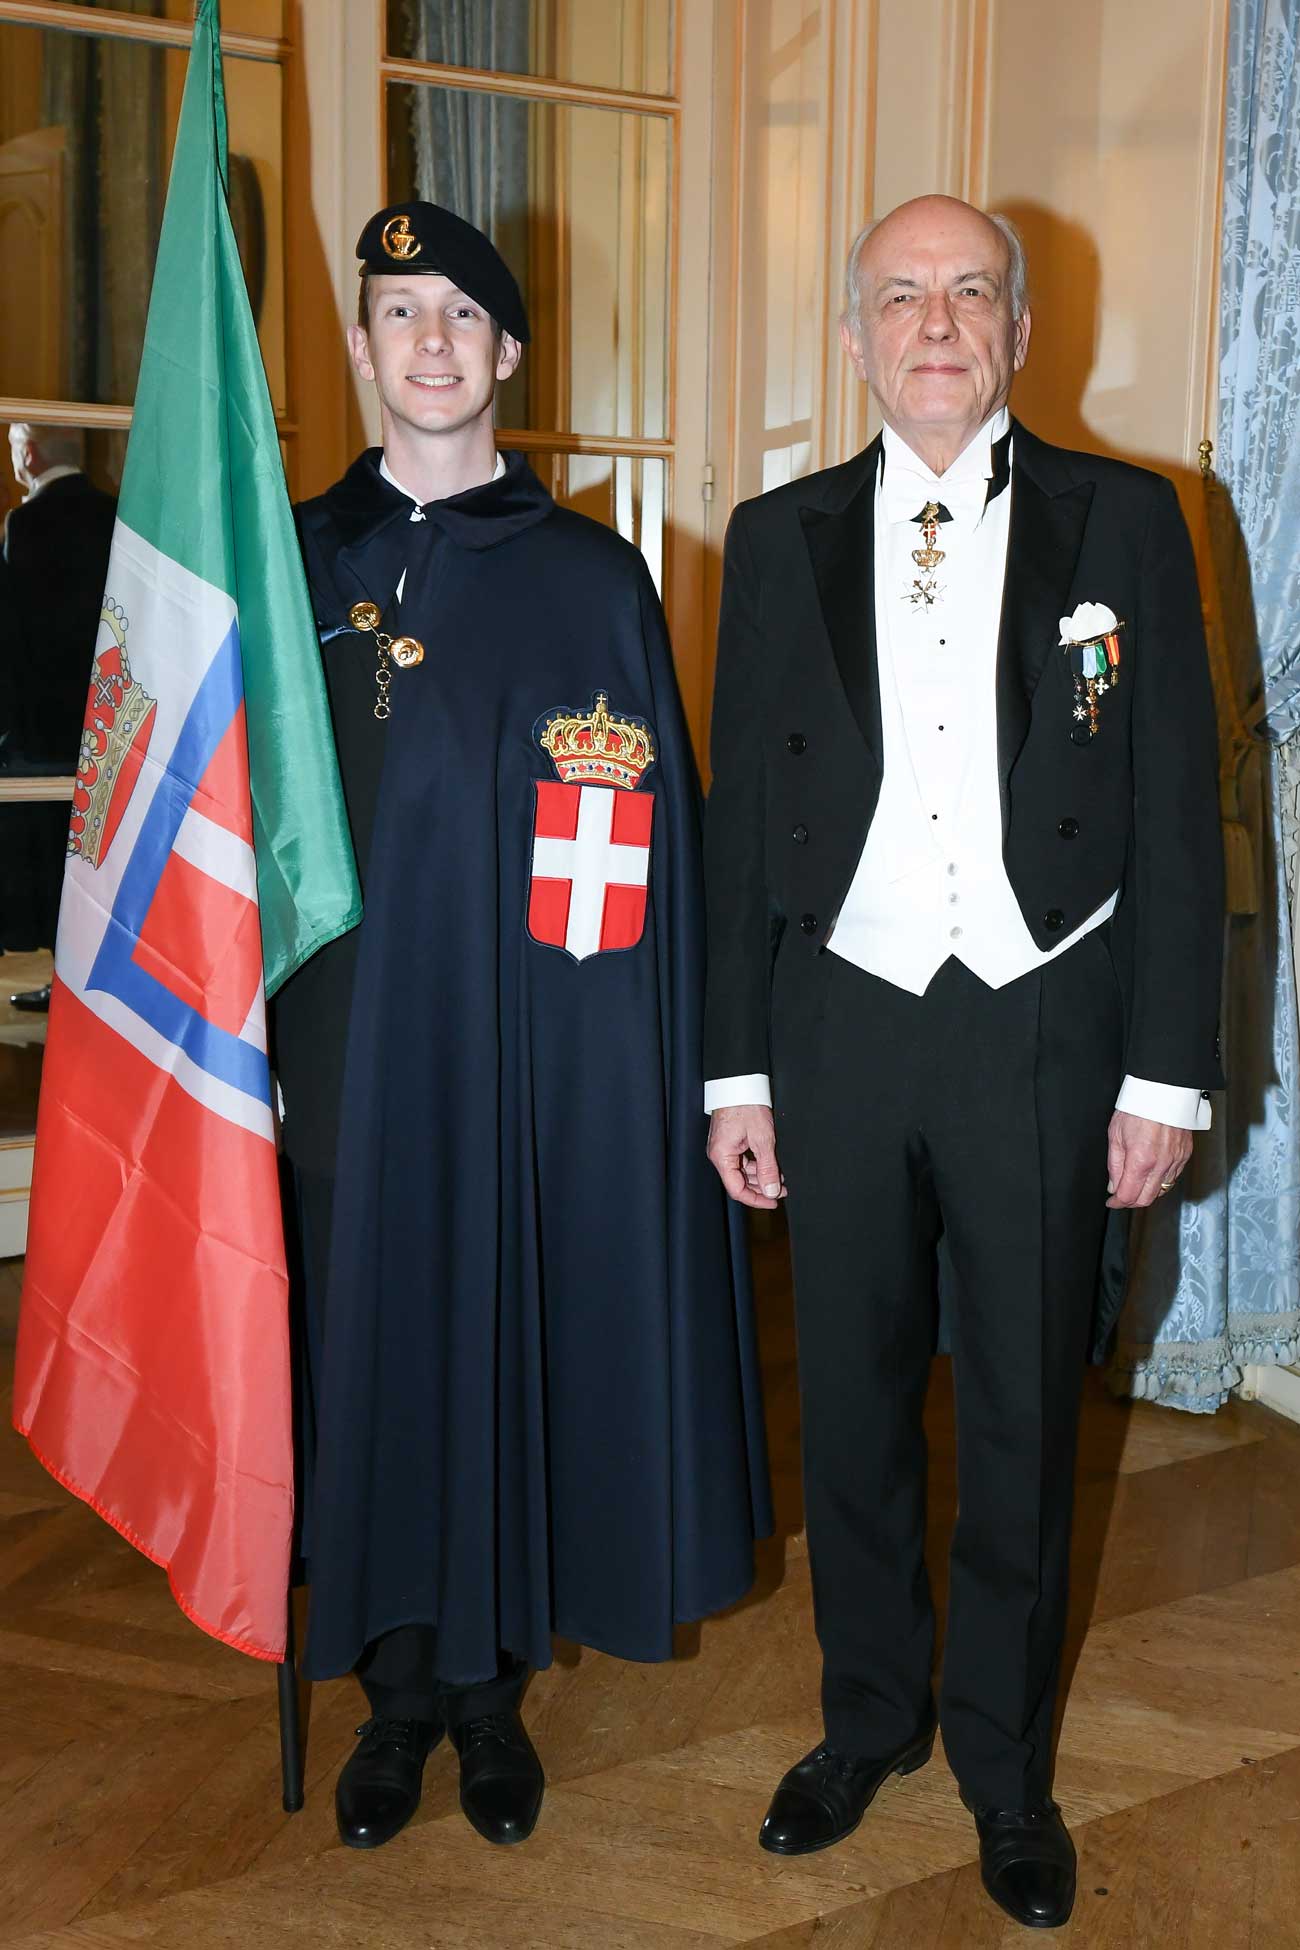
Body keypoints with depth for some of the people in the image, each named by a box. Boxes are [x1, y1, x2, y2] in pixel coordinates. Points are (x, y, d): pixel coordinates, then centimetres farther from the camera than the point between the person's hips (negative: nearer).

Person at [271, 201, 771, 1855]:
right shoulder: (292, 564, 8)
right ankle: (400, 1682, 27)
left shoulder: (594, 582, 2)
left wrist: (647, 1063, -9)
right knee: (367, 1329, 8)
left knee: (512, 1332, 6)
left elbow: (651, 839, -1)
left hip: (526, 1041, -1)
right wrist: (244, 1020, 3)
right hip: (342, 1031, 2)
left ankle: (489, 1676, 27)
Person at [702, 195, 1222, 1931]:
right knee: (854, 1398, 13)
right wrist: (736, 1068, 4)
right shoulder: (780, 539, 7)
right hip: (842, 1023, 2)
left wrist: (1166, 1069, -4)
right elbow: (742, 813, 7)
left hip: (1045, 1032, -1)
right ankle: (870, 1715, 36)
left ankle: (1006, 1764, 32)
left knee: (1023, 1410, 10)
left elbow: (1178, 812, 1)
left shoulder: (1124, 520, 2)